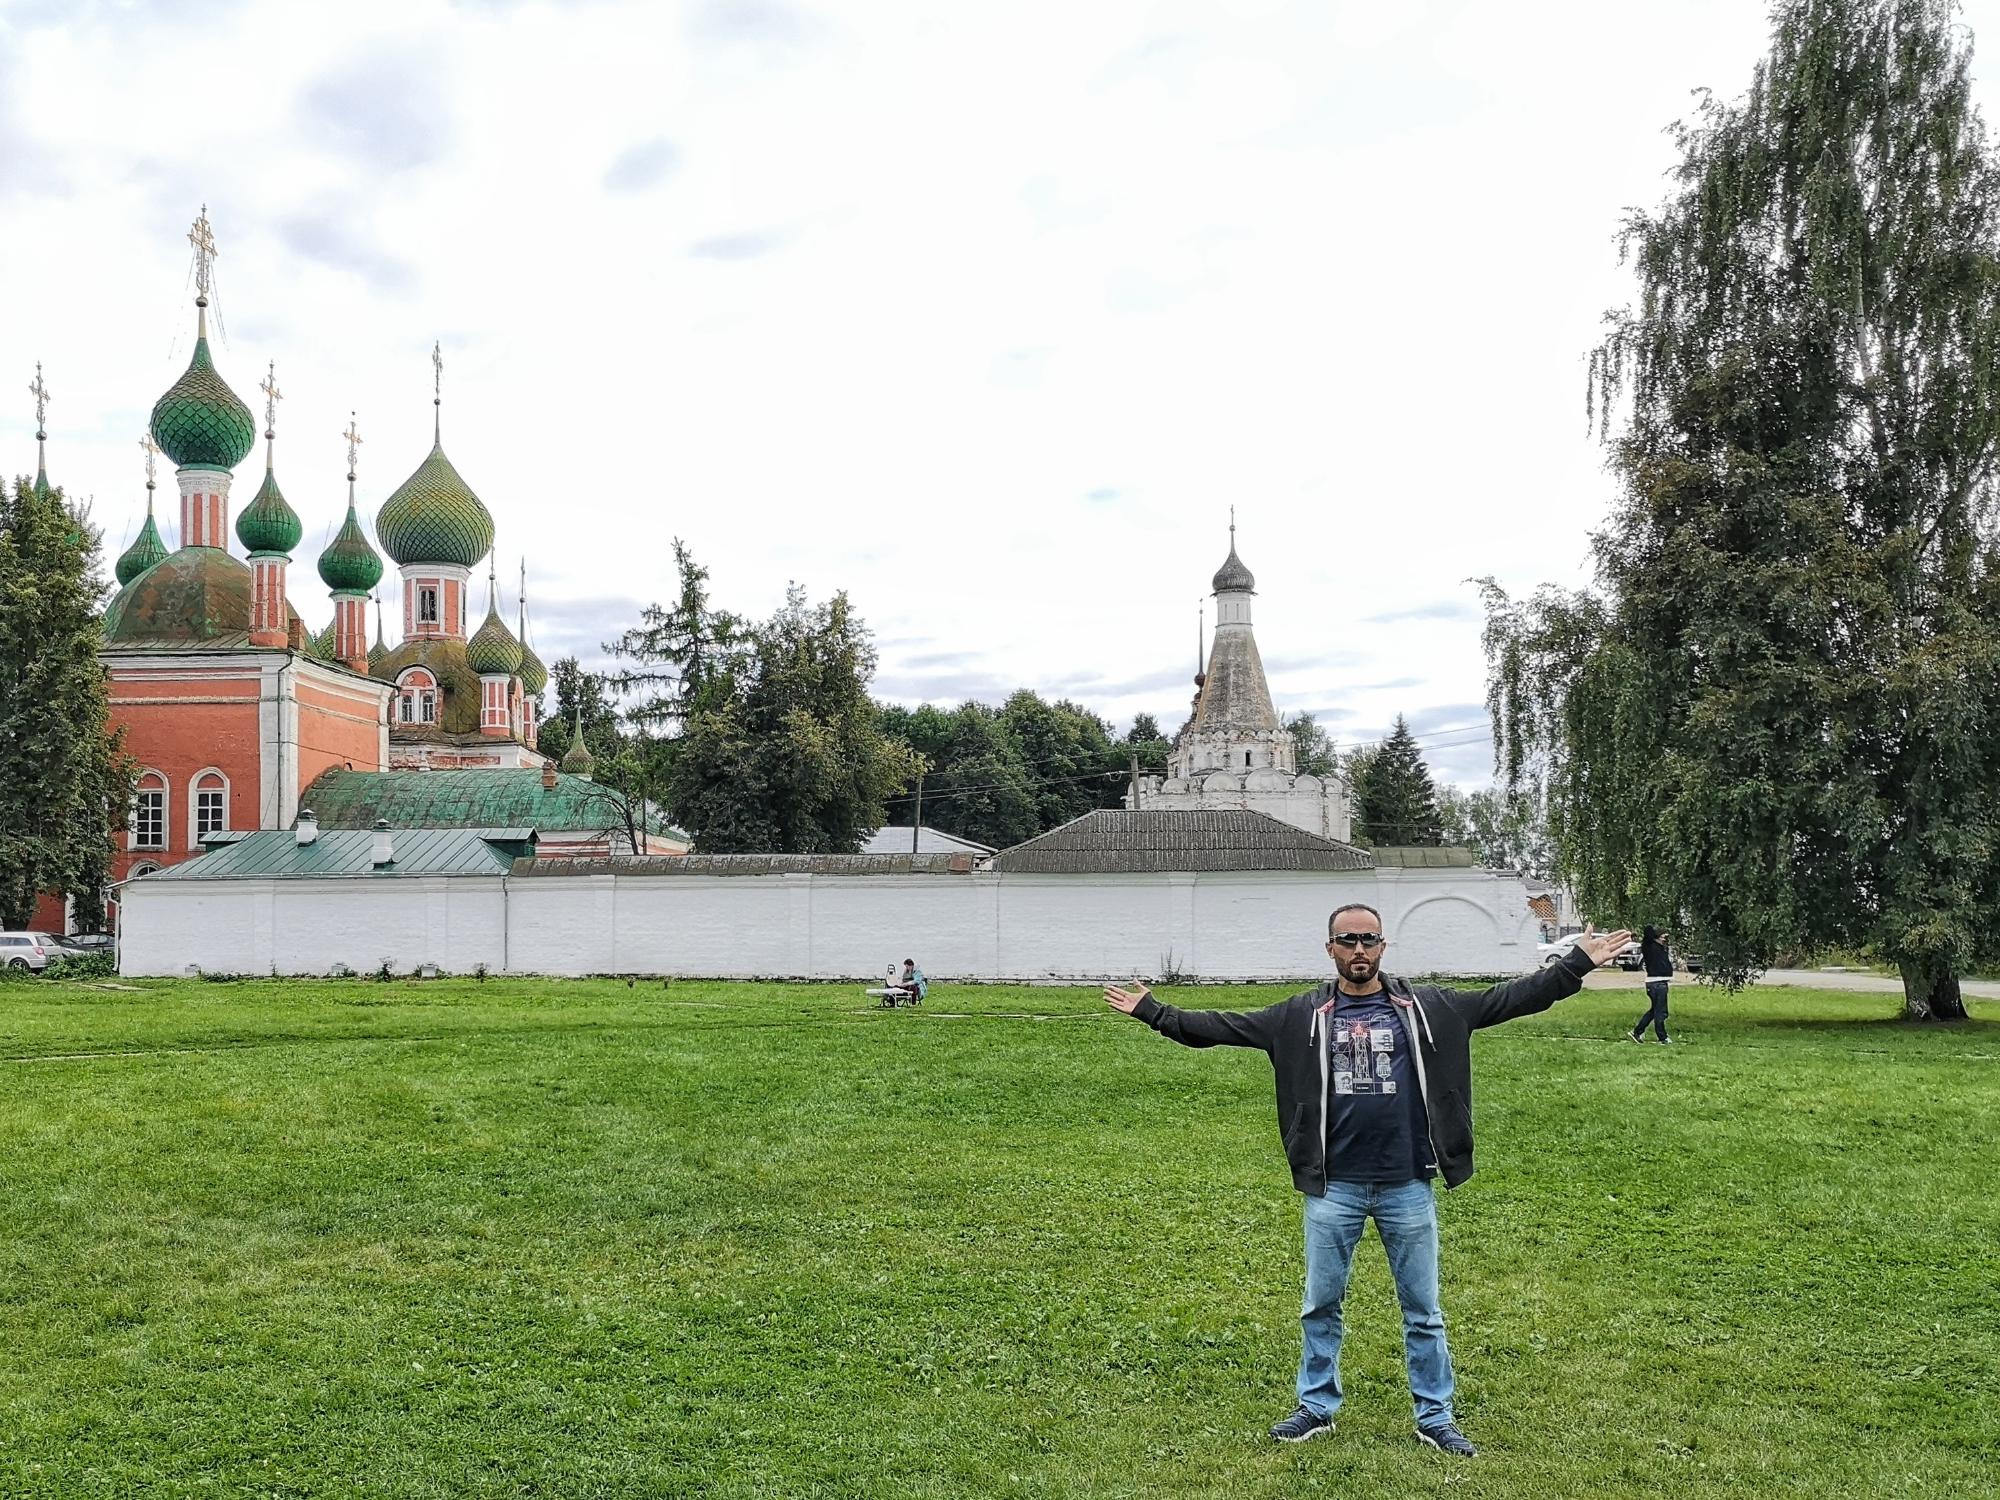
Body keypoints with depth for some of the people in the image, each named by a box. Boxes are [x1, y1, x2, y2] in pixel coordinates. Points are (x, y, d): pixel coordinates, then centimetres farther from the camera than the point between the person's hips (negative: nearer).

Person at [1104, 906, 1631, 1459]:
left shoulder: (1427, 1008, 0)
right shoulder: (1303, 1016, 0)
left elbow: (1508, 999, 0)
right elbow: (1225, 1026, -1)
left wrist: (1576, 964, -5)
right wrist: (1154, 1013, -6)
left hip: (1407, 1186, 0)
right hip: (1333, 1188, 0)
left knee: (1423, 1309, 10)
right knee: (1321, 1306, 12)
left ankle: (1435, 1417, 24)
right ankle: (1317, 1408, 27)